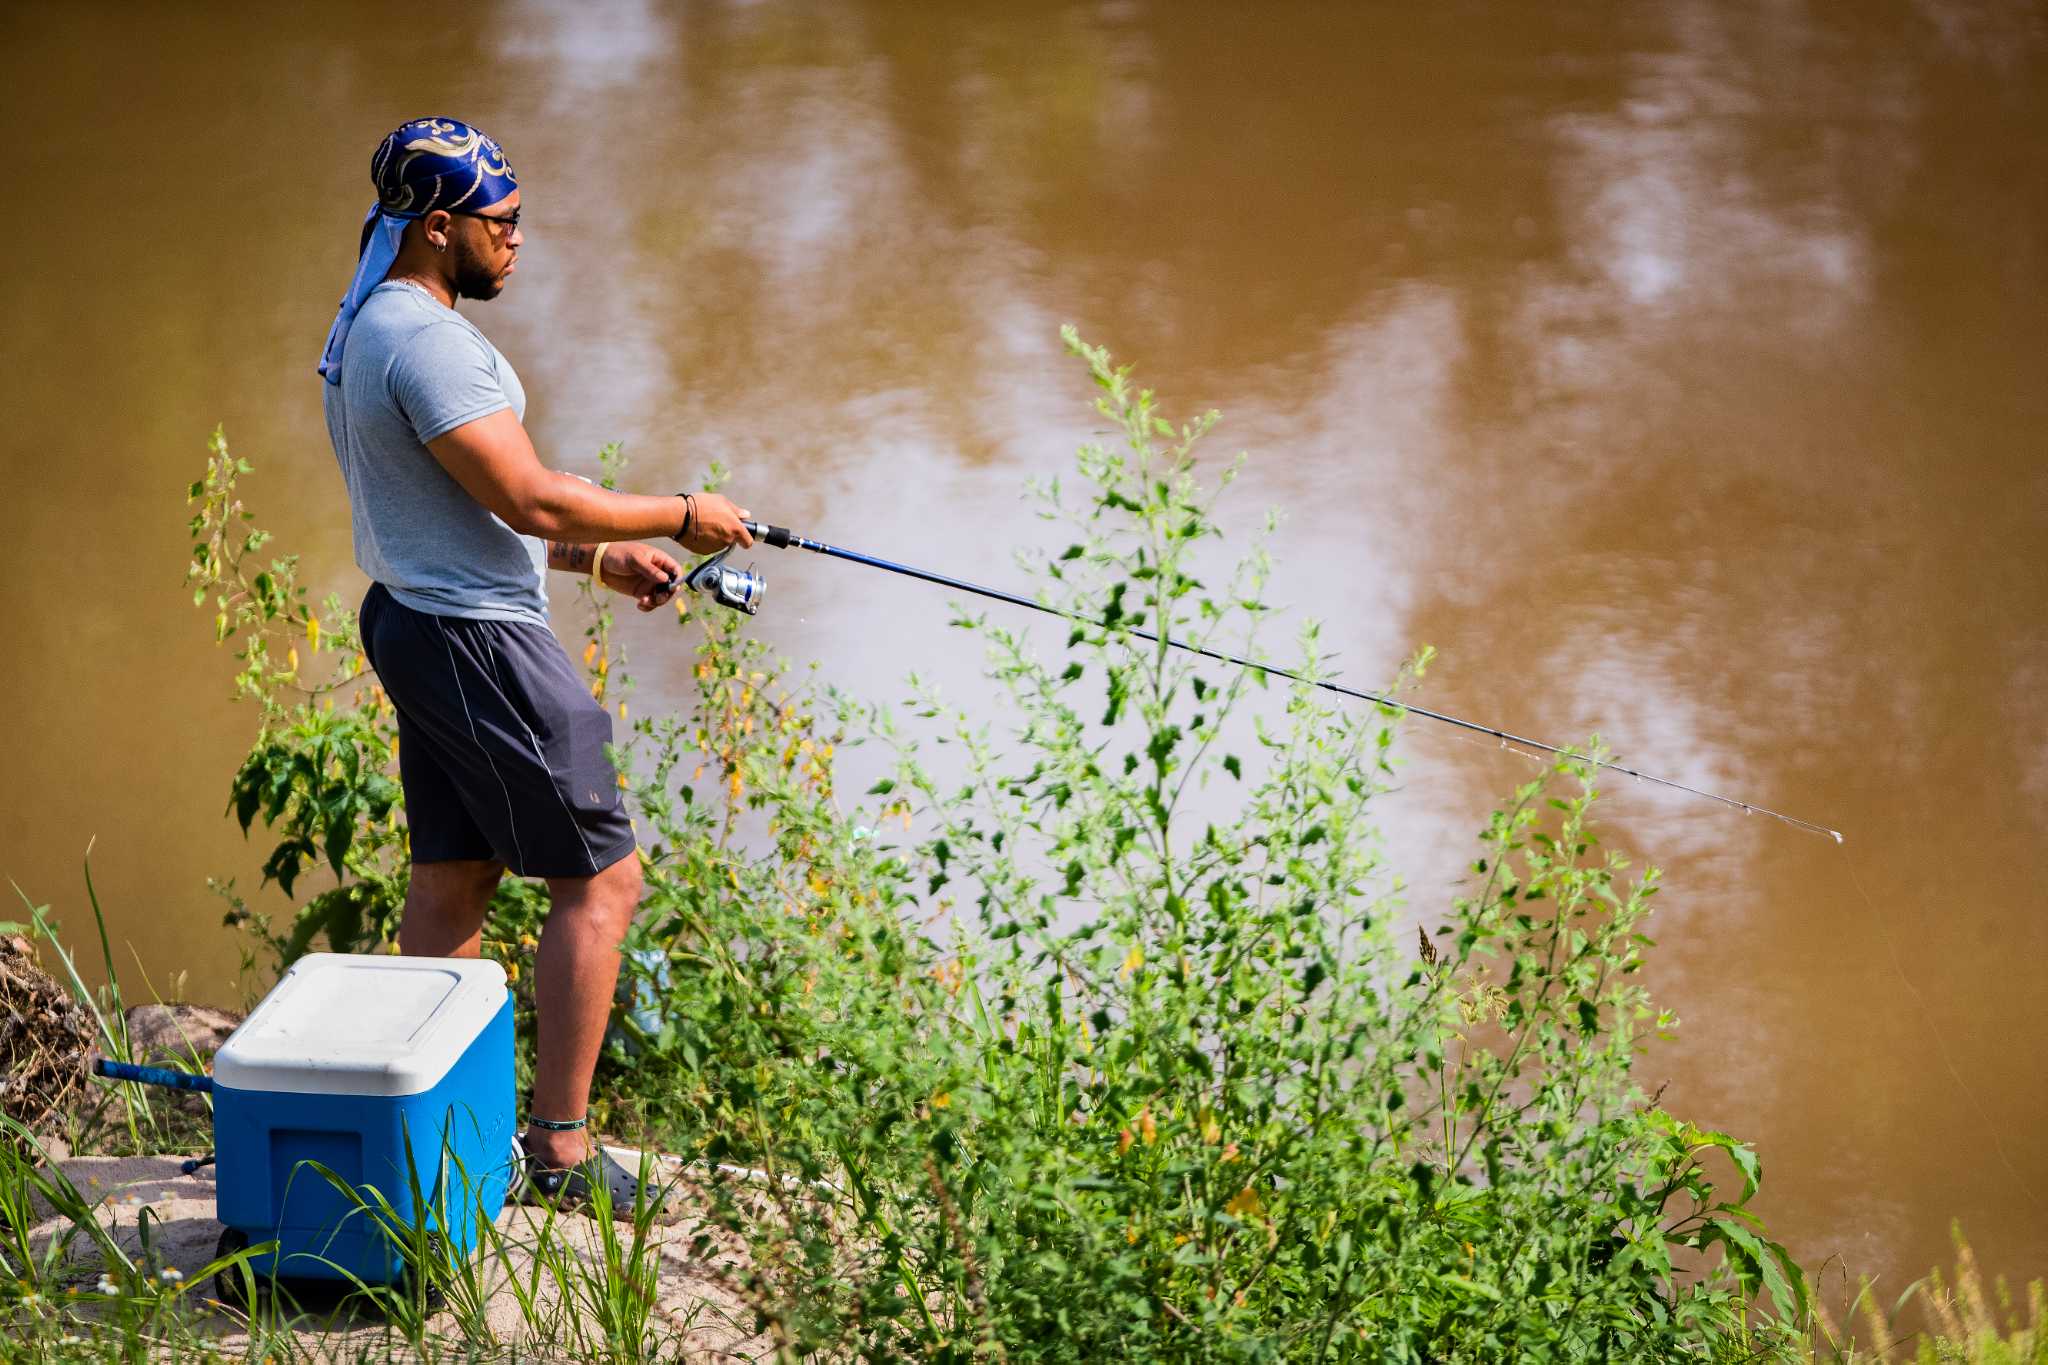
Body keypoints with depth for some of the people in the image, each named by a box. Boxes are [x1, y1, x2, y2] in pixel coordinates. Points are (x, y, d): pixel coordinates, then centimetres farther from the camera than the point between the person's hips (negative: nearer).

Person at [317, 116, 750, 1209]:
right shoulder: (428, 340, -20)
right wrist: (682, 517, -11)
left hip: (418, 623, 10)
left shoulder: (364, 330, 14)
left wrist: (600, 557, 18)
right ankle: (559, 1145, -3)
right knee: (599, 878, -4)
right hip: (478, 638, -10)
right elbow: (531, 502, -24)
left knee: (449, 882, 13)